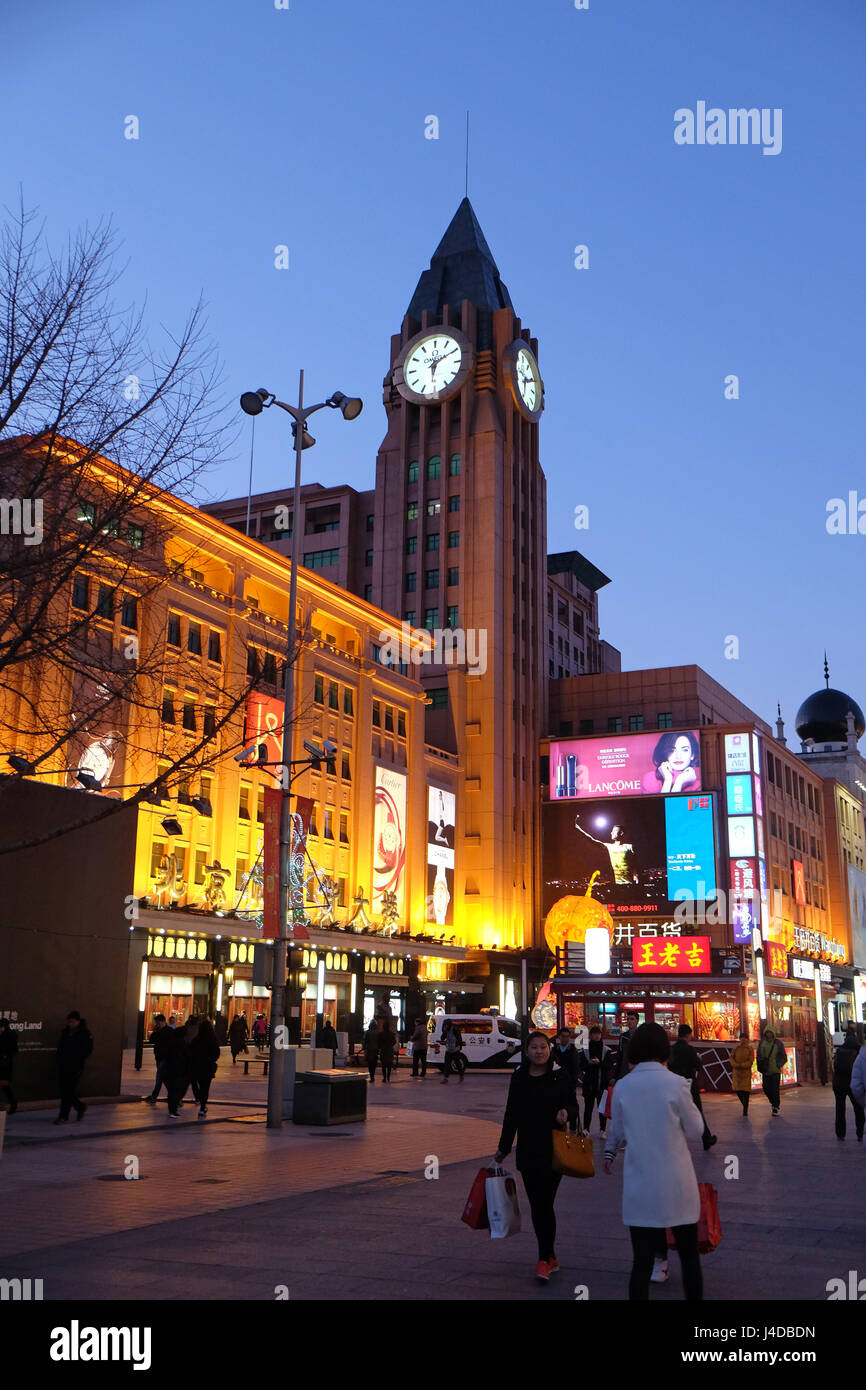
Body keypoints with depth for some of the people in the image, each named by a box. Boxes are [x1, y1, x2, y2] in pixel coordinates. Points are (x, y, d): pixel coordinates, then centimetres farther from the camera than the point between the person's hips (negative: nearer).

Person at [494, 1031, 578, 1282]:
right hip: (528, 1151, 4)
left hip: (554, 1150, -4)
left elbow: (573, 1106, -2)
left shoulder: (560, 1076, -3)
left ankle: (544, 1259, 0)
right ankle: (550, 1257, 21)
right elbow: (512, 1115, 12)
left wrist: (566, 1112, -26)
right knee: (536, 1206, 8)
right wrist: (503, 1148, 16)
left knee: (544, 1203, -8)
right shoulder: (519, 1078, 5)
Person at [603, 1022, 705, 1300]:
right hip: (676, 1183, -2)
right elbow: (695, 1131, -1)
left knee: (641, 1262, 5)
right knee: (689, 1255, 13)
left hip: (639, 1186, 2)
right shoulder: (676, 1084, -10)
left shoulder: (621, 1087, -1)